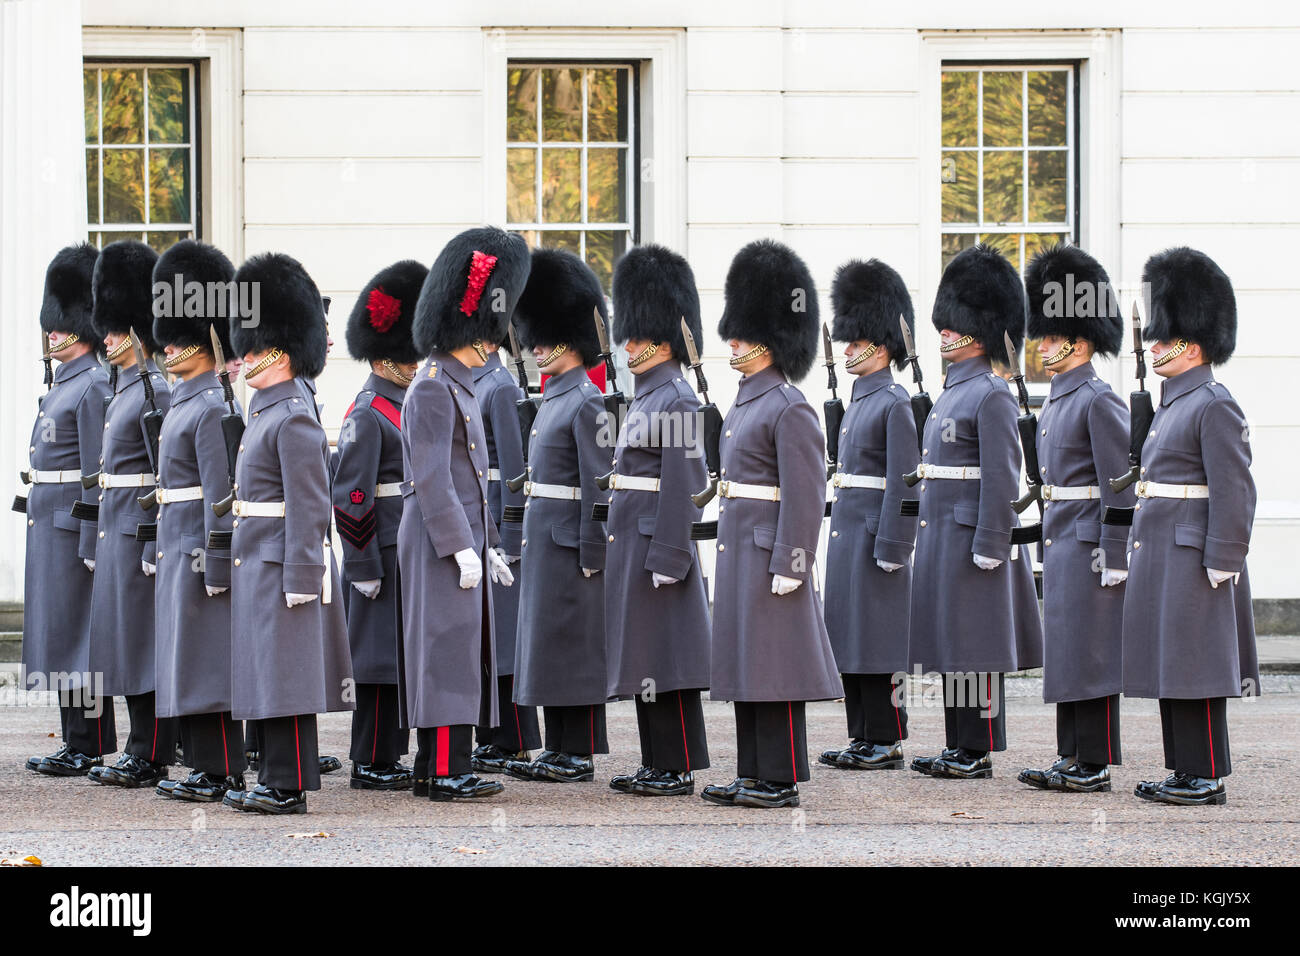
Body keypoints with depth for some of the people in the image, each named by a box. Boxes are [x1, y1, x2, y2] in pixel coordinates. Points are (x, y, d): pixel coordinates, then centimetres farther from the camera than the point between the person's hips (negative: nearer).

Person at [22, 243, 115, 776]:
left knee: (76, 632, -6)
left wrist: (89, 543, -20)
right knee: (57, 633, 11)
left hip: (72, 526, -10)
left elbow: (97, 473, -17)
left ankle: (88, 749, -3)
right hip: (48, 525, 10)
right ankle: (76, 743, 15)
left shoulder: (93, 387, -14)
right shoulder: (63, 385, 17)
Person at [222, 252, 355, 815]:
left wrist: (299, 578, -21)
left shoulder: (294, 419, -14)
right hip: (259, 563, 10)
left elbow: (309, 506, -18)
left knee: (284, 677, -7)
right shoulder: (266, 413, 17)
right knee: (268, 677, 11)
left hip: (283, 568, -10)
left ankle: (288, 787, -4)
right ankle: (276, 781, 16)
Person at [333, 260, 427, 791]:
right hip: (385, 553, -9)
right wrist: (365, 568, -19)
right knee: (381, 654, -4)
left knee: (402, 655, 11)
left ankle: (388, 756, 17)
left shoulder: (406, 404, 14)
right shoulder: (368, 415, -14)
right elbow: (350, 499, -18)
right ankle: (370, 766, 1)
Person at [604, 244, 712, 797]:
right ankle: (656, 765, 17)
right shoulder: (646, 397, 16)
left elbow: (684, 486, -18)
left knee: (666, 659, -6)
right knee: (644, 658, 12)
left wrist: (666, 559, -21)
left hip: (656, 545, -10)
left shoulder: (676, 400, -13)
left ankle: (680, 770, -2)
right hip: (632, 547, 10)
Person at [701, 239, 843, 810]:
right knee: (745, 660, 11)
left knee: (774, 666, -5)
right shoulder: (747, 402, 15)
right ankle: (753, 776, 16)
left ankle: (781, 780, -1)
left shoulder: (789, 408, -14)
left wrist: (789, 565, -20)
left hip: (770, 554, -10)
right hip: (739, 550, 10)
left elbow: (805, 495, -17)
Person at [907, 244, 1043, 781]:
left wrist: (988, 548, -20)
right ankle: (958, 748, 16)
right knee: (949, 641, 11)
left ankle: (979, 754, -1)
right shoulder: (955, 391, 16)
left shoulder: (992, 395, -13)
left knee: (974, 645, -5)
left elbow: (1001, 478, -17)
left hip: (972, 536, -10)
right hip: (941, 535, 10)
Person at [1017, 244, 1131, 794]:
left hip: (1090, 546, -9)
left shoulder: (1100, 402, -13)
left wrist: (1115, 557, -19)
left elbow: (1119, 487, -16)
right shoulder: (1056, 401, 16)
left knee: (1091, 654, -6)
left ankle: (1095, 765, -2)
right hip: (1061, 543, 9)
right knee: (1063, 651, 10)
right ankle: (1071, 760, 14)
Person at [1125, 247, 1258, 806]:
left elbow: (1235, 493, -17)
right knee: (1171, 668, 10)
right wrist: (1143, 554, 22)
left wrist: (1221, 565, -20)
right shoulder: (1174, 405, 17)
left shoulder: (1215, 407, -13)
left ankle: (1209, 778, -2)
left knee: (1196, 670, -6)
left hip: (1193, 561, -10)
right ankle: (1186, 773, 15)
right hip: (1160, 561, 10)